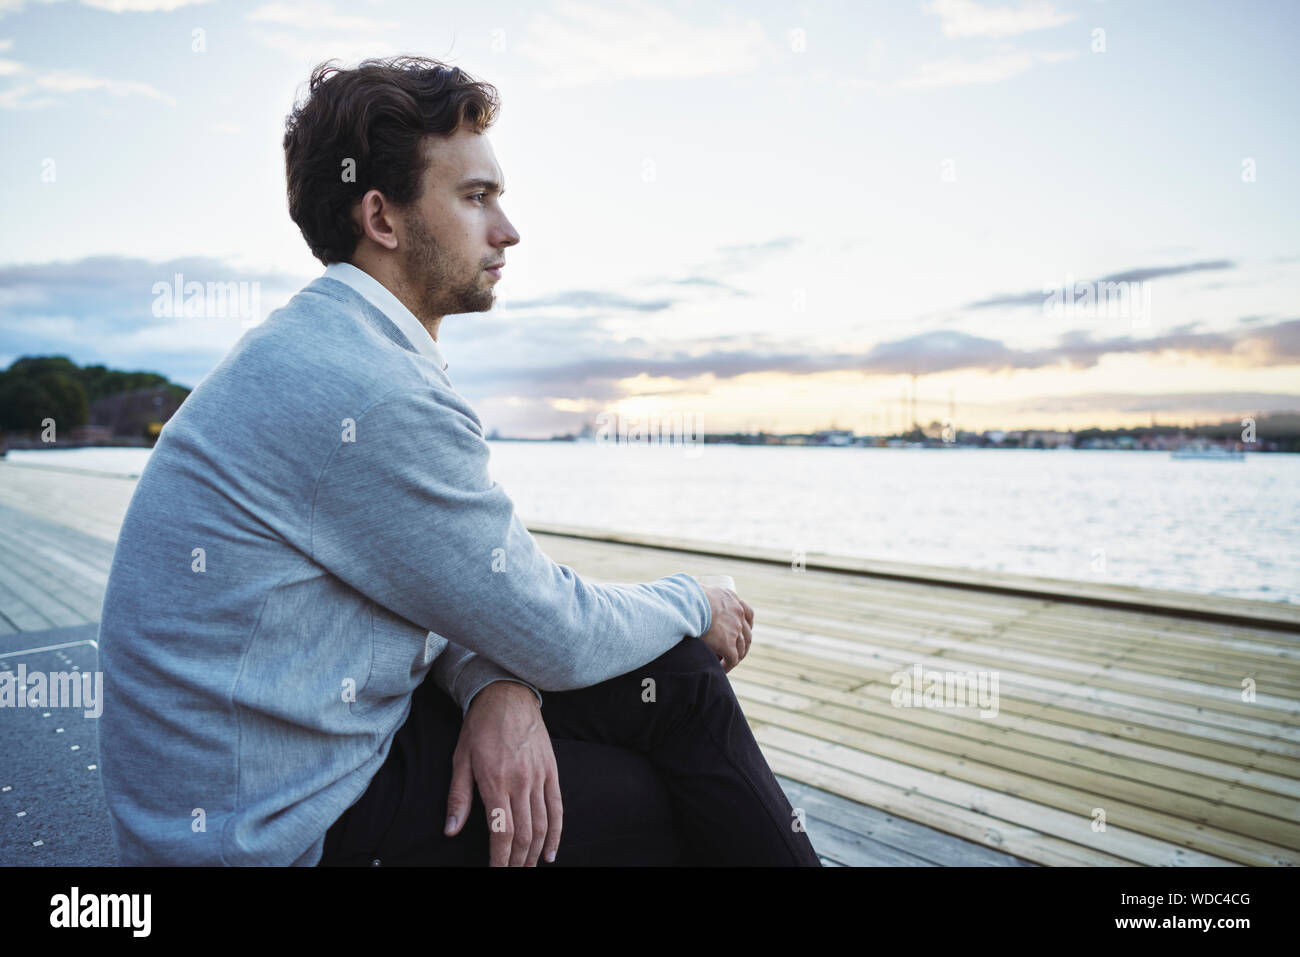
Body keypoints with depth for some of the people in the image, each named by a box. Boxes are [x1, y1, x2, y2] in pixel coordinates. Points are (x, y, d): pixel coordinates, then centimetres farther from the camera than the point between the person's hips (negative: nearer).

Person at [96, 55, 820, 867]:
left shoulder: (318, 347, 6)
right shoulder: (372, 392, -25)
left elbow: (462, 590, 7)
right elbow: (559, 638, -18)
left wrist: (497, 685, -12)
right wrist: (694, 603, 0)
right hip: (287, 827, -8)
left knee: (666, 668, 8)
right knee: (678, 678, -6)